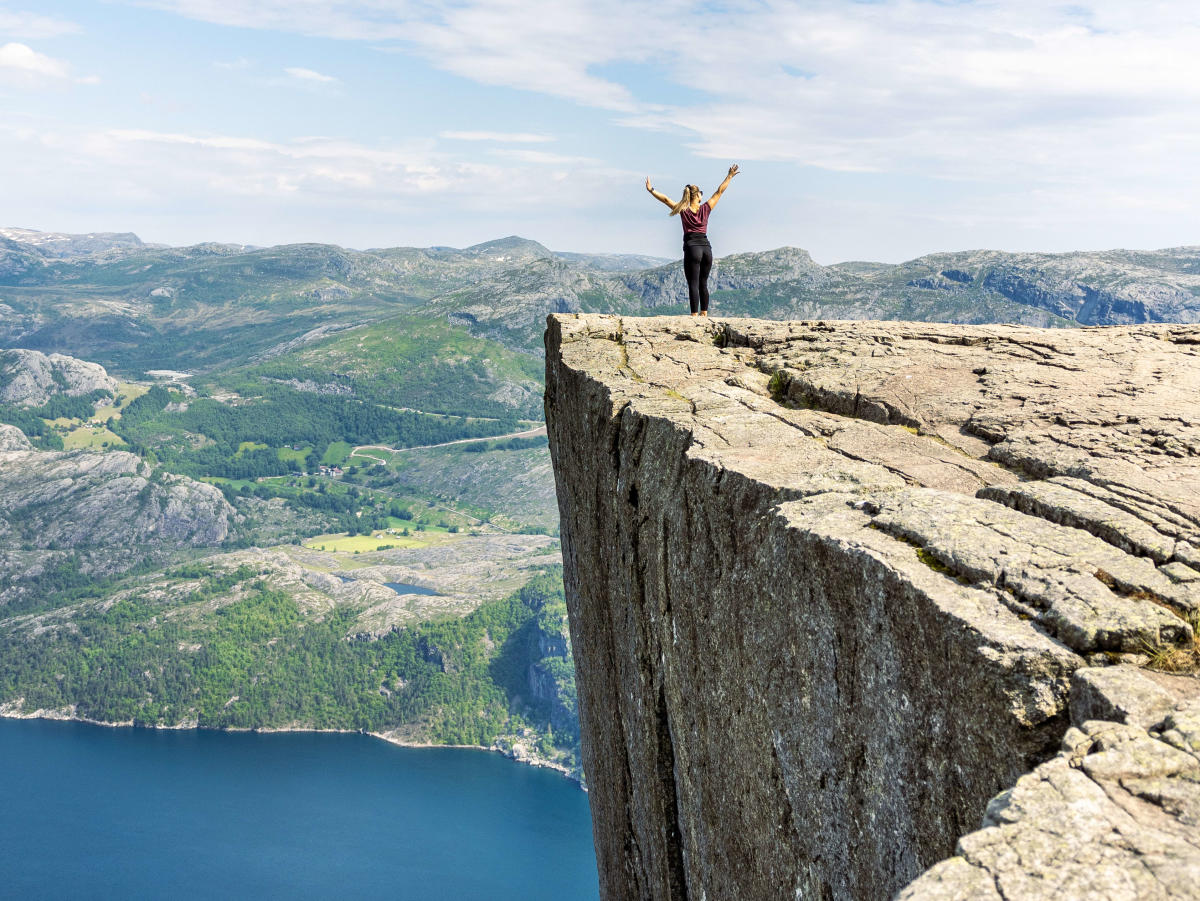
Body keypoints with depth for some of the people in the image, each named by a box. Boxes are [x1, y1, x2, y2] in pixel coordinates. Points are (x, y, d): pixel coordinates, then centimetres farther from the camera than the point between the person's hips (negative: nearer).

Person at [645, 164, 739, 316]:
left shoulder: (683, 210, -1)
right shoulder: (705, 209, 4)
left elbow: (666, 199, 3)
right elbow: (719, 192, 13)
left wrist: (651, 190, 12)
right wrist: (730, 176, 21)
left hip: (692, 248, -3)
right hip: (706, 248, 3)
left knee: (693, 284, -6)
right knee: (703, 284, 12)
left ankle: (694, 315, -13)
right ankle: (704, 313, 13)